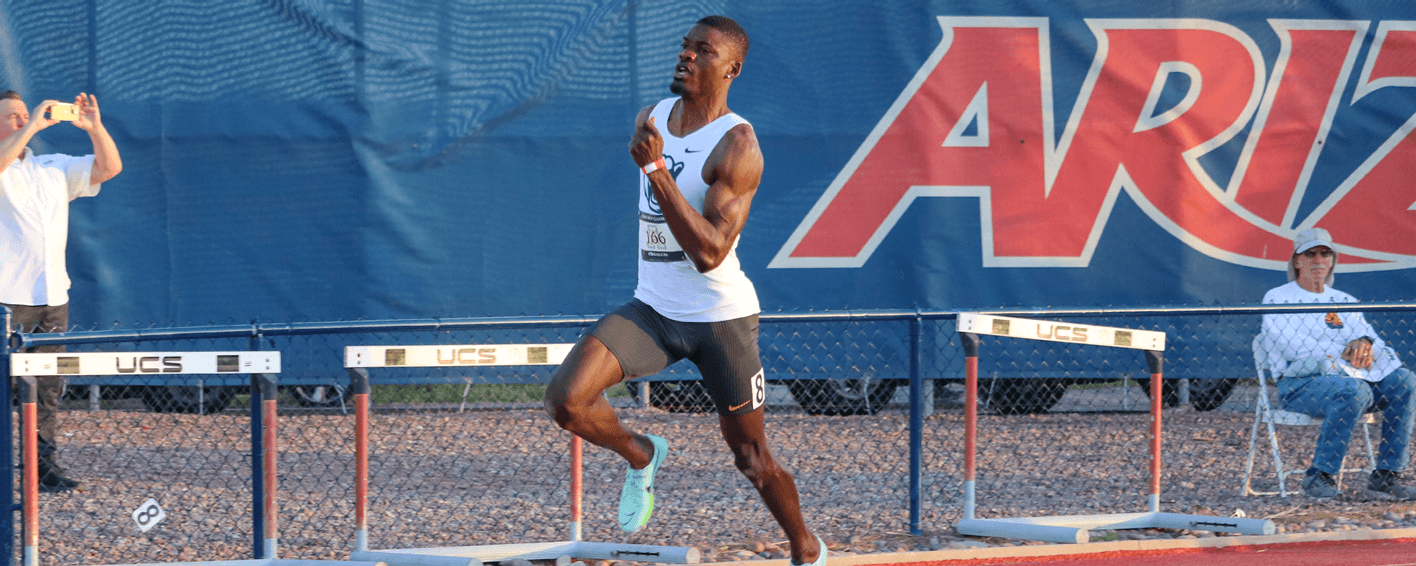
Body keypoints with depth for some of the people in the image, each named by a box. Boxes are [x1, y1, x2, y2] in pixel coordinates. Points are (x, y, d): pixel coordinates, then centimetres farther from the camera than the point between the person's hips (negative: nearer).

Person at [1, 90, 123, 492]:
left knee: (48, 384, 6)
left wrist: (94, 127, -1)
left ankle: (43, 465, 10)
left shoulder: (55, 168, 18)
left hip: (53, 295, 6)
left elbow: (109, 167, 14)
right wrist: (34, 126, -25)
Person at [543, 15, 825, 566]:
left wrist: (656, 169, -32)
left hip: (720, 318, -5)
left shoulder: (737, 147, -18)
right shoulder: (651, 119, 4)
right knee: (566, 399, -18)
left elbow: (709, 252, -28)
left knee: (751, 457, 6)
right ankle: (641, 457, 11)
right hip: (652, 309, 5)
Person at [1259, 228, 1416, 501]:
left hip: (1346, 377, 6)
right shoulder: (1277, 299, 6)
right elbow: (1294, 348, -10)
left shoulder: (1345, 302, 22)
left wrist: (1364, 343, -15)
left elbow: (1378, 345, 11)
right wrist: (1347, 355, -14)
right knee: (1352, 389, -36)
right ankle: (1320, 476, -28)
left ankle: (1385, 477, -21)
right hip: (1298, 384, -6)